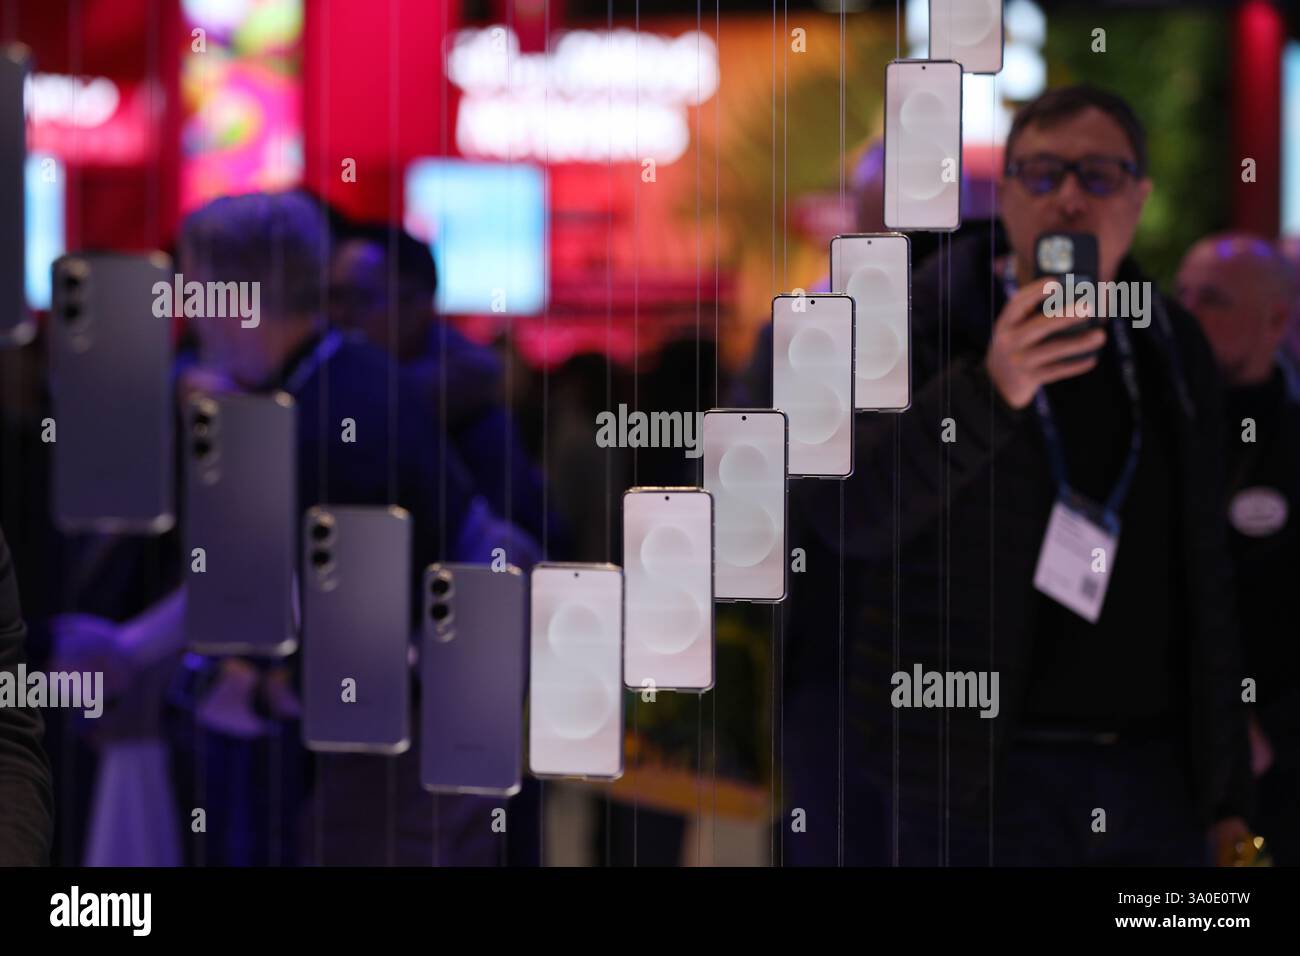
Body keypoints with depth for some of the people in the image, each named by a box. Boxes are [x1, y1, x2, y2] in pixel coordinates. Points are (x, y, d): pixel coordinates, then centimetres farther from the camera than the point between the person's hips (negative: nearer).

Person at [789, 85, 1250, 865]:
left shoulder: (1176, 353, 11)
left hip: (1158, 774, 4)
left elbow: (1203, 585, 16)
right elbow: (841, 513, -18)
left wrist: (1226, 795, 16)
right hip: (981, 787, -4)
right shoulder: (921, 326, -4)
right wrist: (988, 391, -29)